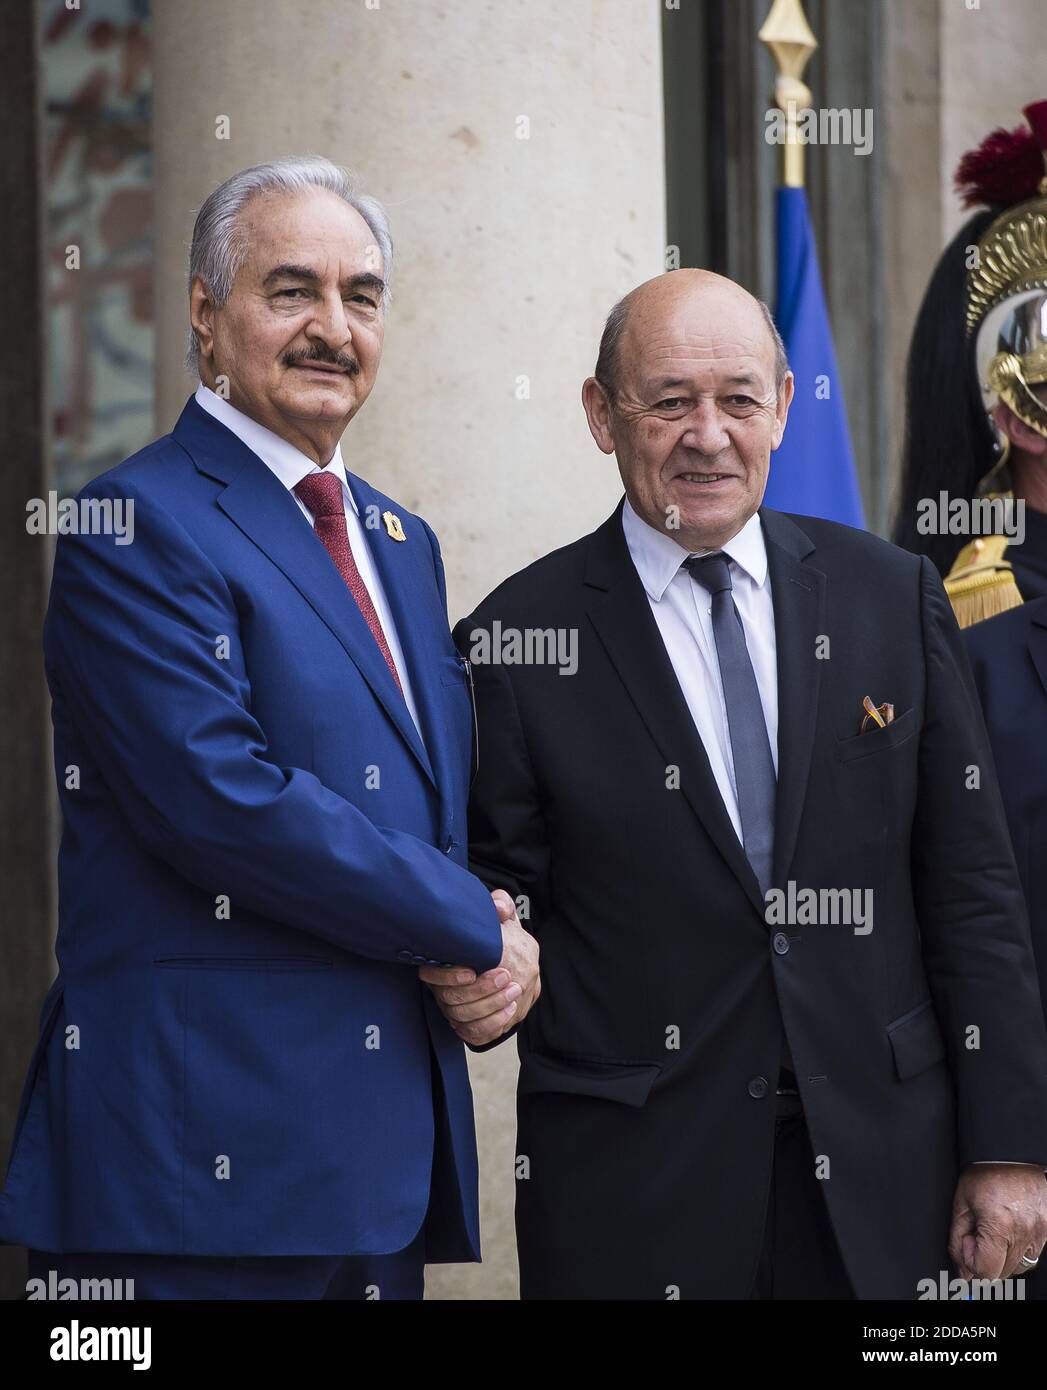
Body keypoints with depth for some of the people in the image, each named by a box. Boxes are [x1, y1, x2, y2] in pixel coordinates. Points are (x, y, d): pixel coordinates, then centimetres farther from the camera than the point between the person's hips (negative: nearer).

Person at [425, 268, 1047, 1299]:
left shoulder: (894, 596, 4)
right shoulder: (520, 637, -3)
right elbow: (503, 893, 2)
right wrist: (485, 974, -21)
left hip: (874, 1175, 2)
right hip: (631, 1188, -2)